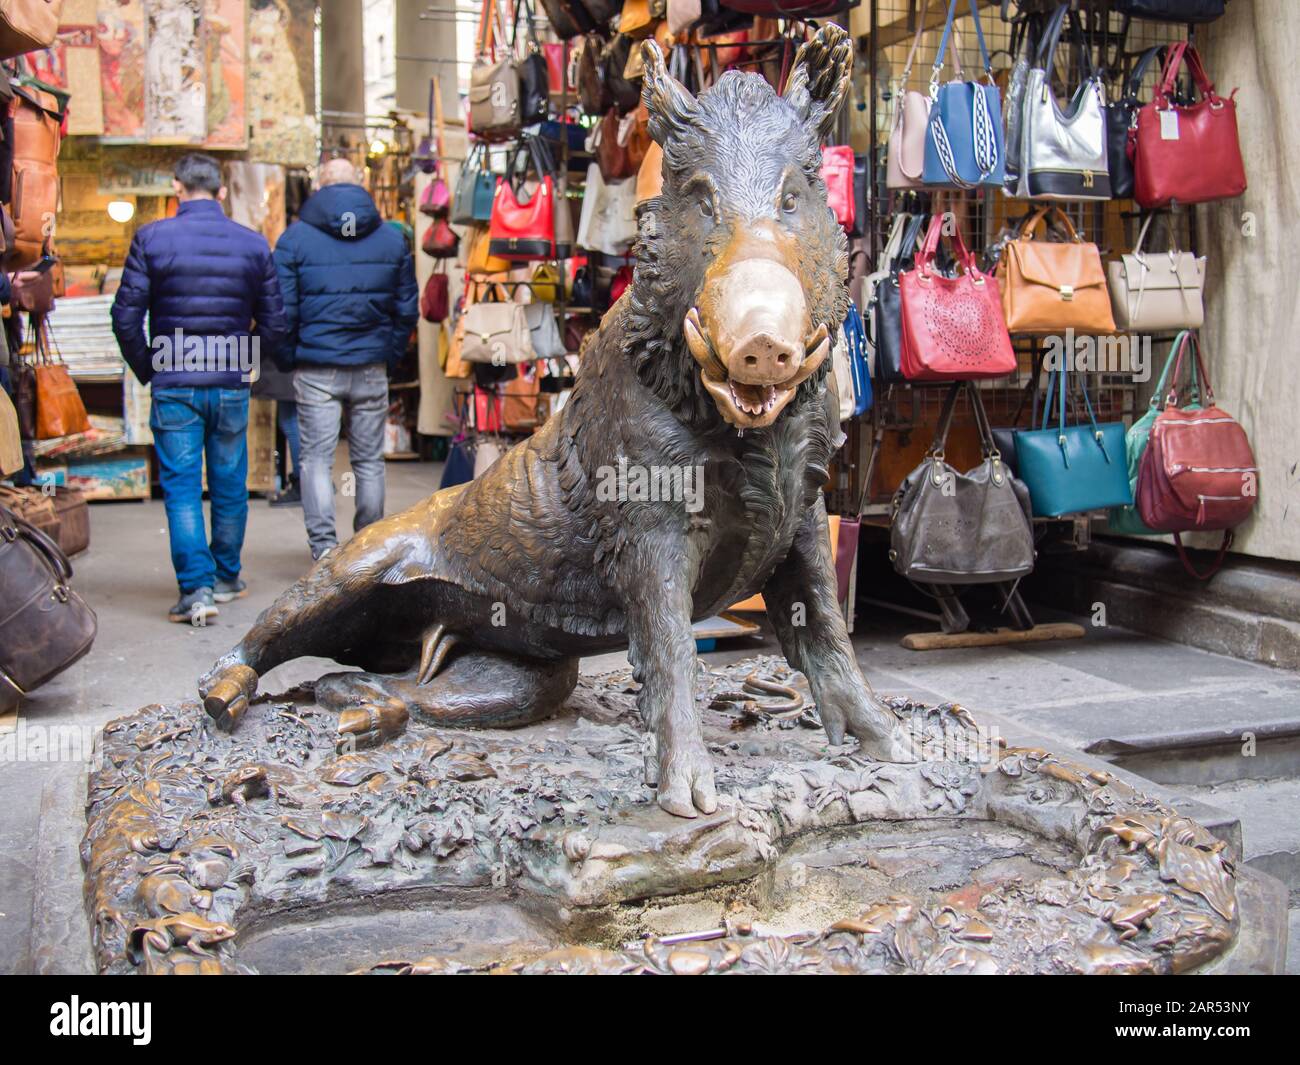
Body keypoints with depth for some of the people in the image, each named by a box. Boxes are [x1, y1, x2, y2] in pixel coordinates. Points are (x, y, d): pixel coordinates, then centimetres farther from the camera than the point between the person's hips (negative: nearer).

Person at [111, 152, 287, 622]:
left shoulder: (152, 238, -4)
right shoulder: (253, 244, 2)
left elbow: (126, 317, -6)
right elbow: (274, 323, 4)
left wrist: (147, 370, 7)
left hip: (174, 387, -2)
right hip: (231, 388, 2)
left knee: (181, 487, 2)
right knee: (229, 485, 14)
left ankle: (197, 588, -4)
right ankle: (226, 578, 26)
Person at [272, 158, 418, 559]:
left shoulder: (295, 238, -2)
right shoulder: (392, 238, 6)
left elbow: (282, 310, -4)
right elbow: (407, 308, 8)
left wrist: (288, 360, 6)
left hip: (316, 369, -2)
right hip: (372, 369, 2)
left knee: (316, 458, 3)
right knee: (369, 461, 10)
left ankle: (324, 549, -5)